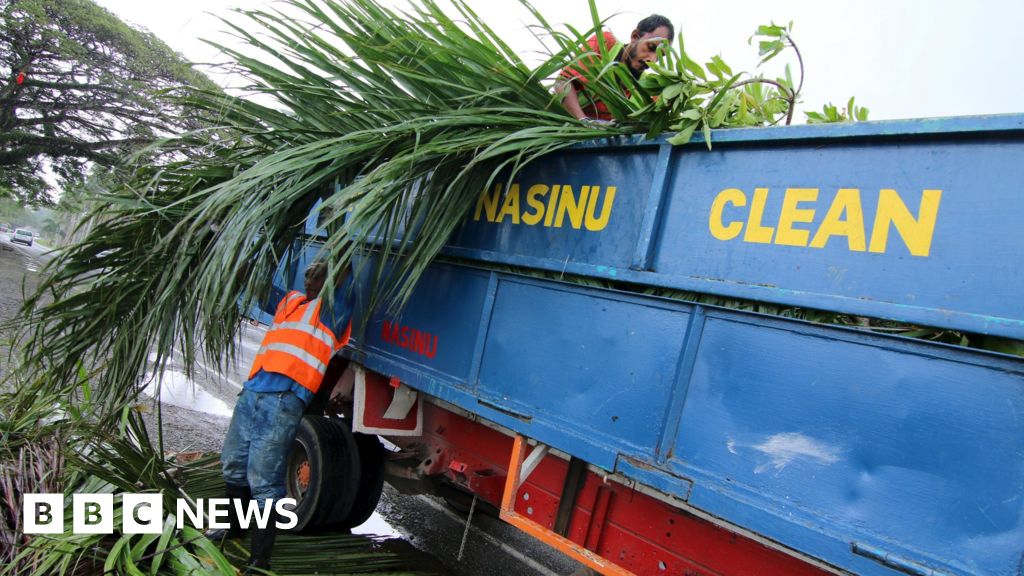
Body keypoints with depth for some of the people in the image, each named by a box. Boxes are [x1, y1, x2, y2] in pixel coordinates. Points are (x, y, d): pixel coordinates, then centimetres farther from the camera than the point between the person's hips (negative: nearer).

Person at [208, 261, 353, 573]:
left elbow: (343, 272, -10)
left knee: (264, 481, -8)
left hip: (283, 400, -8)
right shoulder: (290, 300, 24)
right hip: (252, 392, 8)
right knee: (234, 465, 22)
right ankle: (236, 524, 45)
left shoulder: (332, 309, 2)